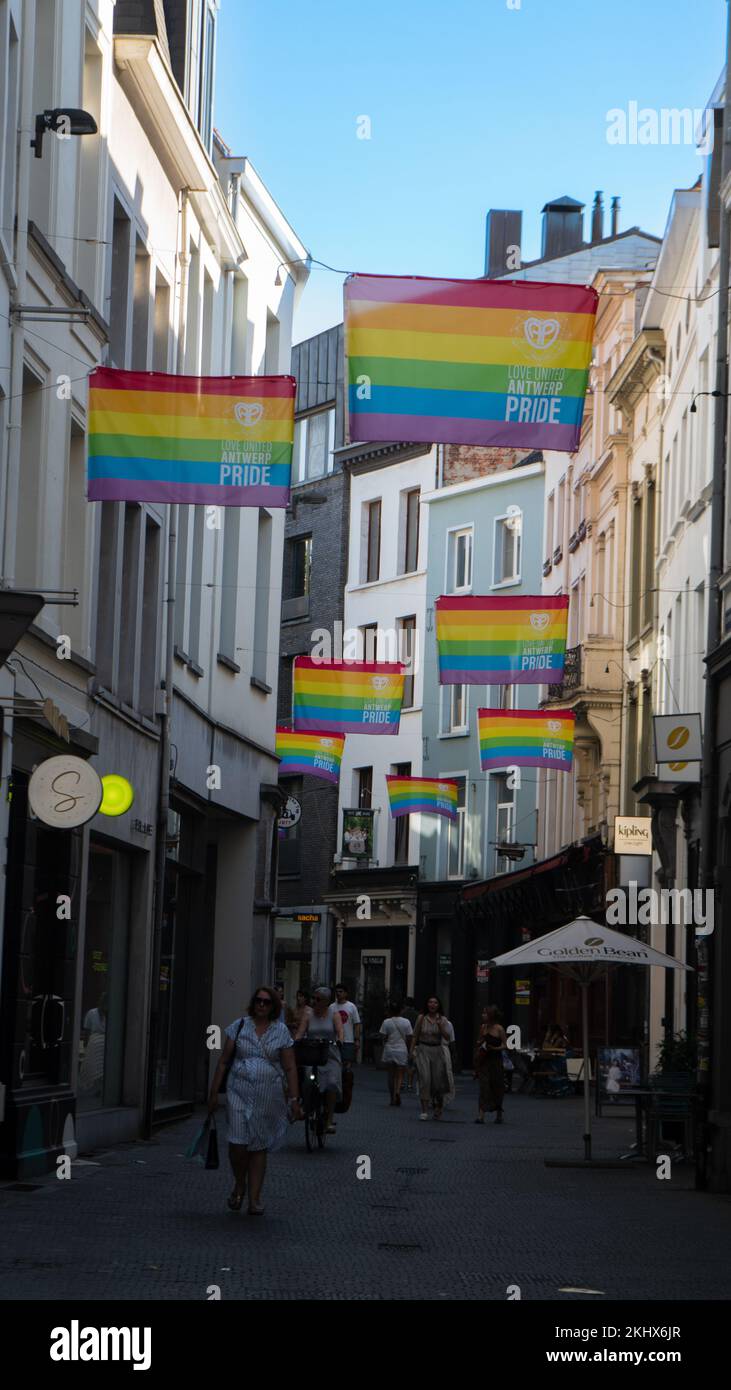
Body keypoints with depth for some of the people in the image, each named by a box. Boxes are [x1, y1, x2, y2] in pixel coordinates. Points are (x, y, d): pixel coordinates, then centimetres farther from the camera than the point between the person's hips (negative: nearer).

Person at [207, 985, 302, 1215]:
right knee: (238, 1142, -11)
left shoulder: (281, 1031, 5)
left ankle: (255, 1198, 11)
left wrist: (294, 1099, -2)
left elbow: (290, 1068, 5)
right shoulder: (239, 1026, 4)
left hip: (268, 1096, 1)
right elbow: (224, 1061, 6)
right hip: (239, 1092, -1)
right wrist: (213, 1093, 3)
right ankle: (239, 1186, 15)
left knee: (259, 1146, 4)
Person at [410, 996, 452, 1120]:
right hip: (423, 1050, -1)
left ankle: (438, 1107, 30)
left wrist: (440, 1026, -19)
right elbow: (415, 1035, 7)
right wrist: (412, 1050, -1)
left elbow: (447, 1037, -6)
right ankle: (424, 1111, -16)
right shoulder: (421, 1018, 2)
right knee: (424, 1078, -13)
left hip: (437, 1051, 1)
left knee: (438, 1080, 5)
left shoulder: (443, 1020, 2)